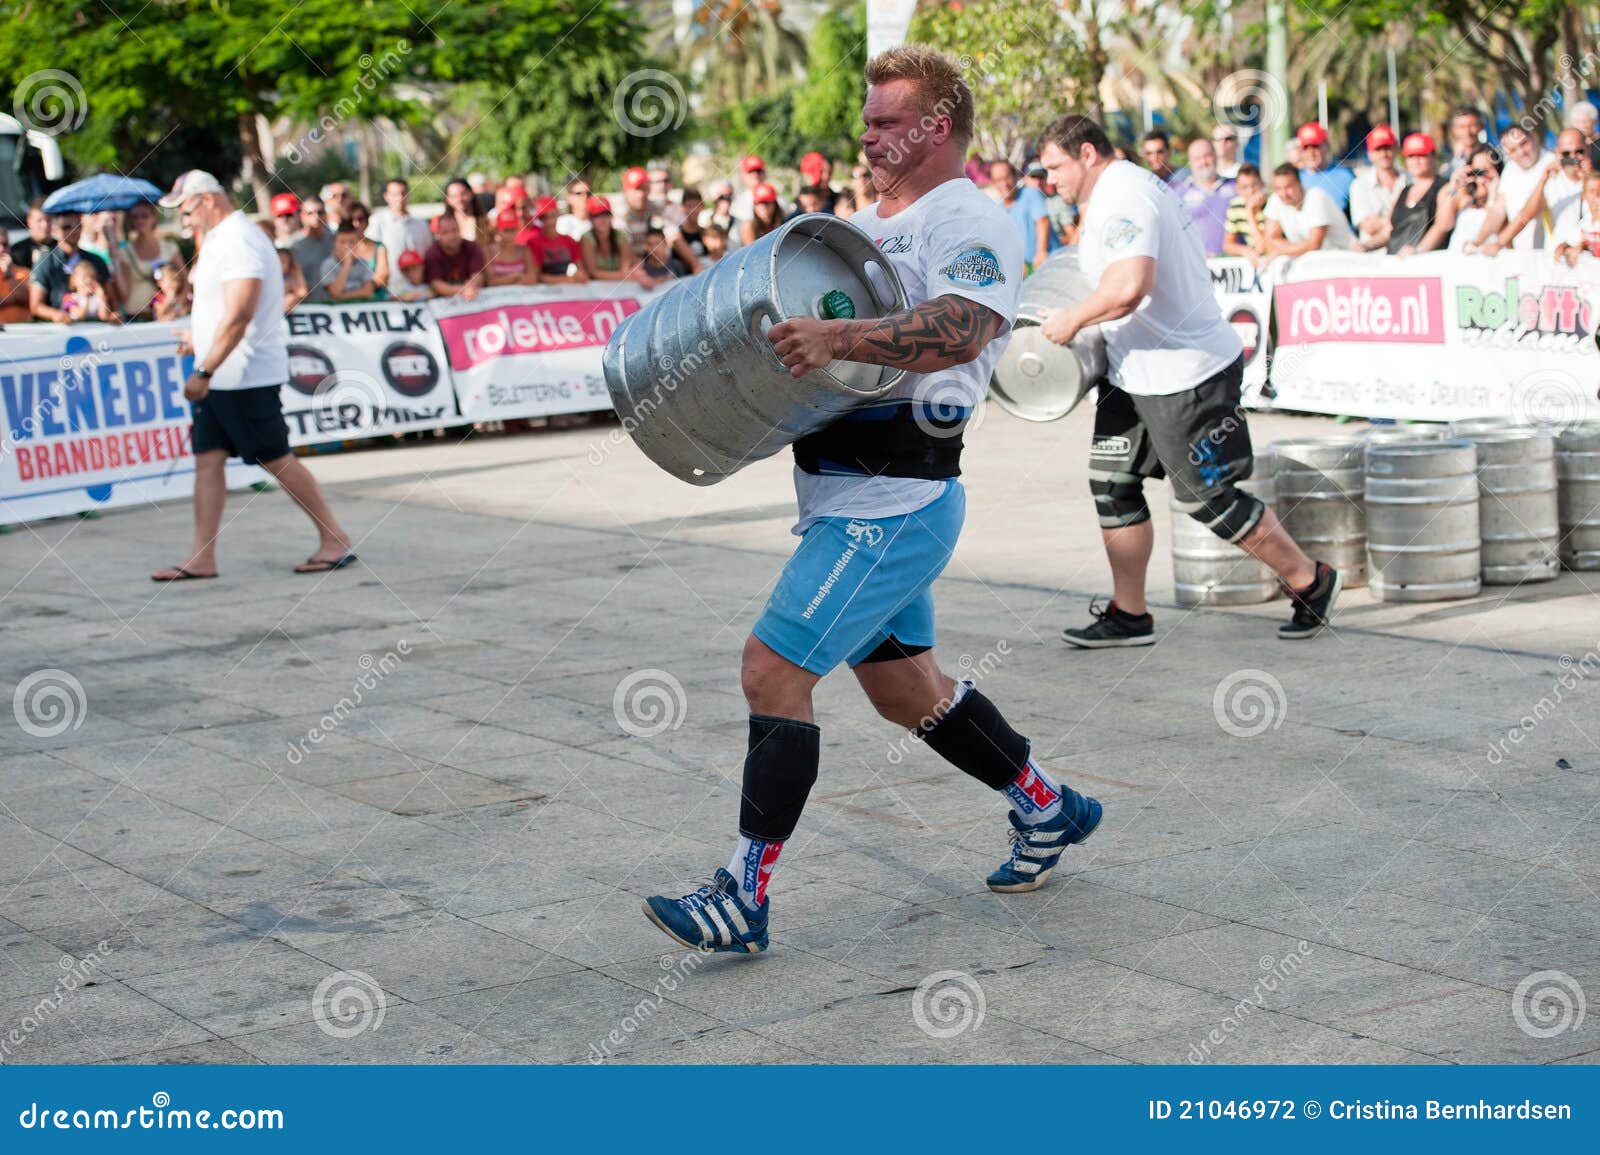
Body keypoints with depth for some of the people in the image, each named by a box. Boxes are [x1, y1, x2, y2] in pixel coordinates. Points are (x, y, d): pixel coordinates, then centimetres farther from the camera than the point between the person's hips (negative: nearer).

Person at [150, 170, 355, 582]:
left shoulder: (240, 242, -17)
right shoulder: (220, 239, 15)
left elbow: (239, 316, -25)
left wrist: (205, 370, -26)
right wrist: (198, 343, 29)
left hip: (247, 377, -10)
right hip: (218, 379, 10)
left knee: (276, 460, -4)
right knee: (207, 459, 5)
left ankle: (336, 541, 6)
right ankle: (201, 558, 5)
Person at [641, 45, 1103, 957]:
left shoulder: (969, 221, -9)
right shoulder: (868, 227, 20)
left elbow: (958, 331, -27)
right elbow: (796, 323, 27)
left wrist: (839, 339, -38)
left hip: (894, 500, -10)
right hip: (855, 495, 10)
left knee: (775, 667, -14)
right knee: (904, 688, 18)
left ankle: (746, 898, -9)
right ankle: (1049, 809, 36)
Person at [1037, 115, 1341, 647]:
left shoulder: (1121, 197, -20)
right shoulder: (1133, 187, 14)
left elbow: (1129, 287, -35)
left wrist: (1072, 319, -20)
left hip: (1185, 375, -11)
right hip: (1136, 376, 11)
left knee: (1208, 498, -3)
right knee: (1111, 483, 7)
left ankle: (1310, 581, 13)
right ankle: (1128, 614, 14)